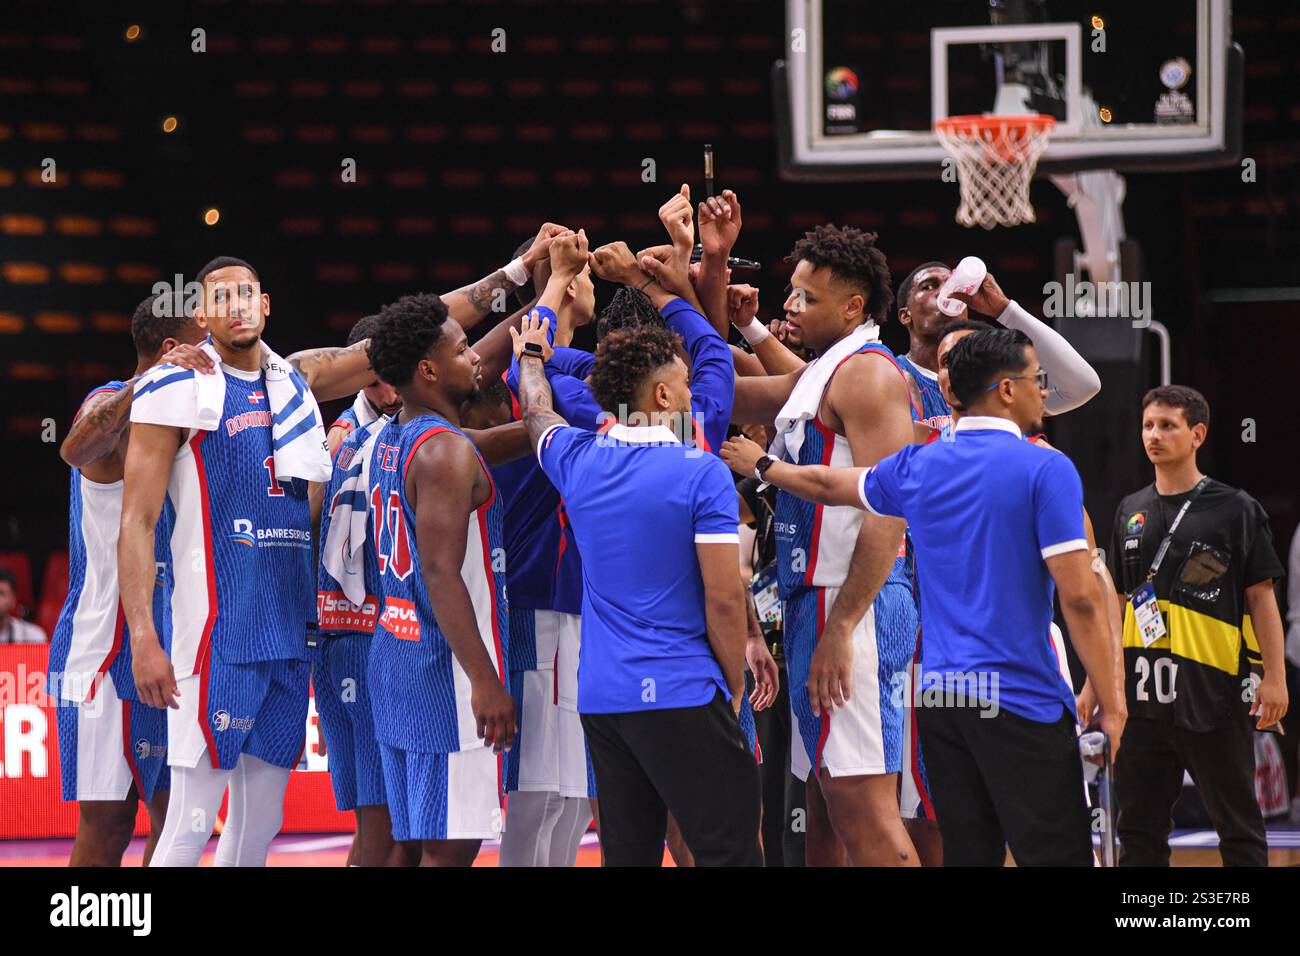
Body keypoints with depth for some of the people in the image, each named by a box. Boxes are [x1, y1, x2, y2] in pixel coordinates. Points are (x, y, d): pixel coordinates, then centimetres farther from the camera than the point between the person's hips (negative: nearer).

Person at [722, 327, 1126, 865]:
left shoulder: (918, 467, 9)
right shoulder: (1045, 471, -8)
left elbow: (829, 484, 28)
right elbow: (1079, 598, -13)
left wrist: (762, 464, 48)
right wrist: (1111, 704, -9)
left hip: (940, 698, 6)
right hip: (1021, 698, -6)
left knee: (968, 855, 9)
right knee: (1057, 856, -7)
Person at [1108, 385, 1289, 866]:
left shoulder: (1234, 509, 0)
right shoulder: (1131, 512, 13)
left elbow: (1261, 596, -2)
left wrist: (1273, 677, -9)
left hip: (1212, 691, -5)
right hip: (1143, 694, 5)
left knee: (1238, 827, 2)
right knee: (1139, 827, 6)